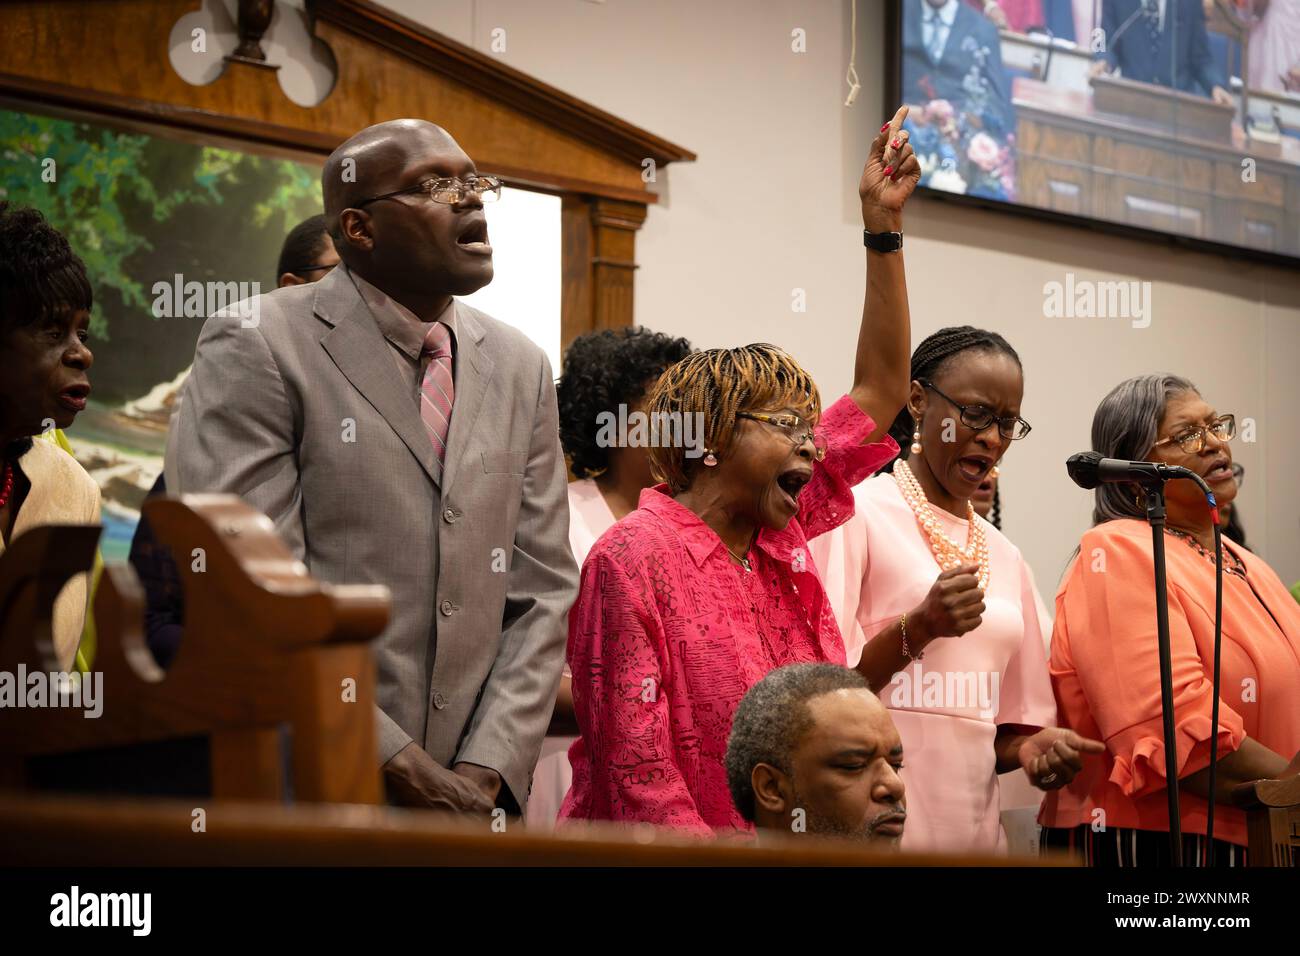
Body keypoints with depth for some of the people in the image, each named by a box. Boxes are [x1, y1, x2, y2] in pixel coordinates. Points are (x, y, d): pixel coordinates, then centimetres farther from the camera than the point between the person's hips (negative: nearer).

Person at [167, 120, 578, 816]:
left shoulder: (520, 367, 9)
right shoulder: (255, 348, -8)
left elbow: (540, 592, 7)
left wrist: (485, 773, -6)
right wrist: (402, 766, -17)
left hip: (477, 792, 5)